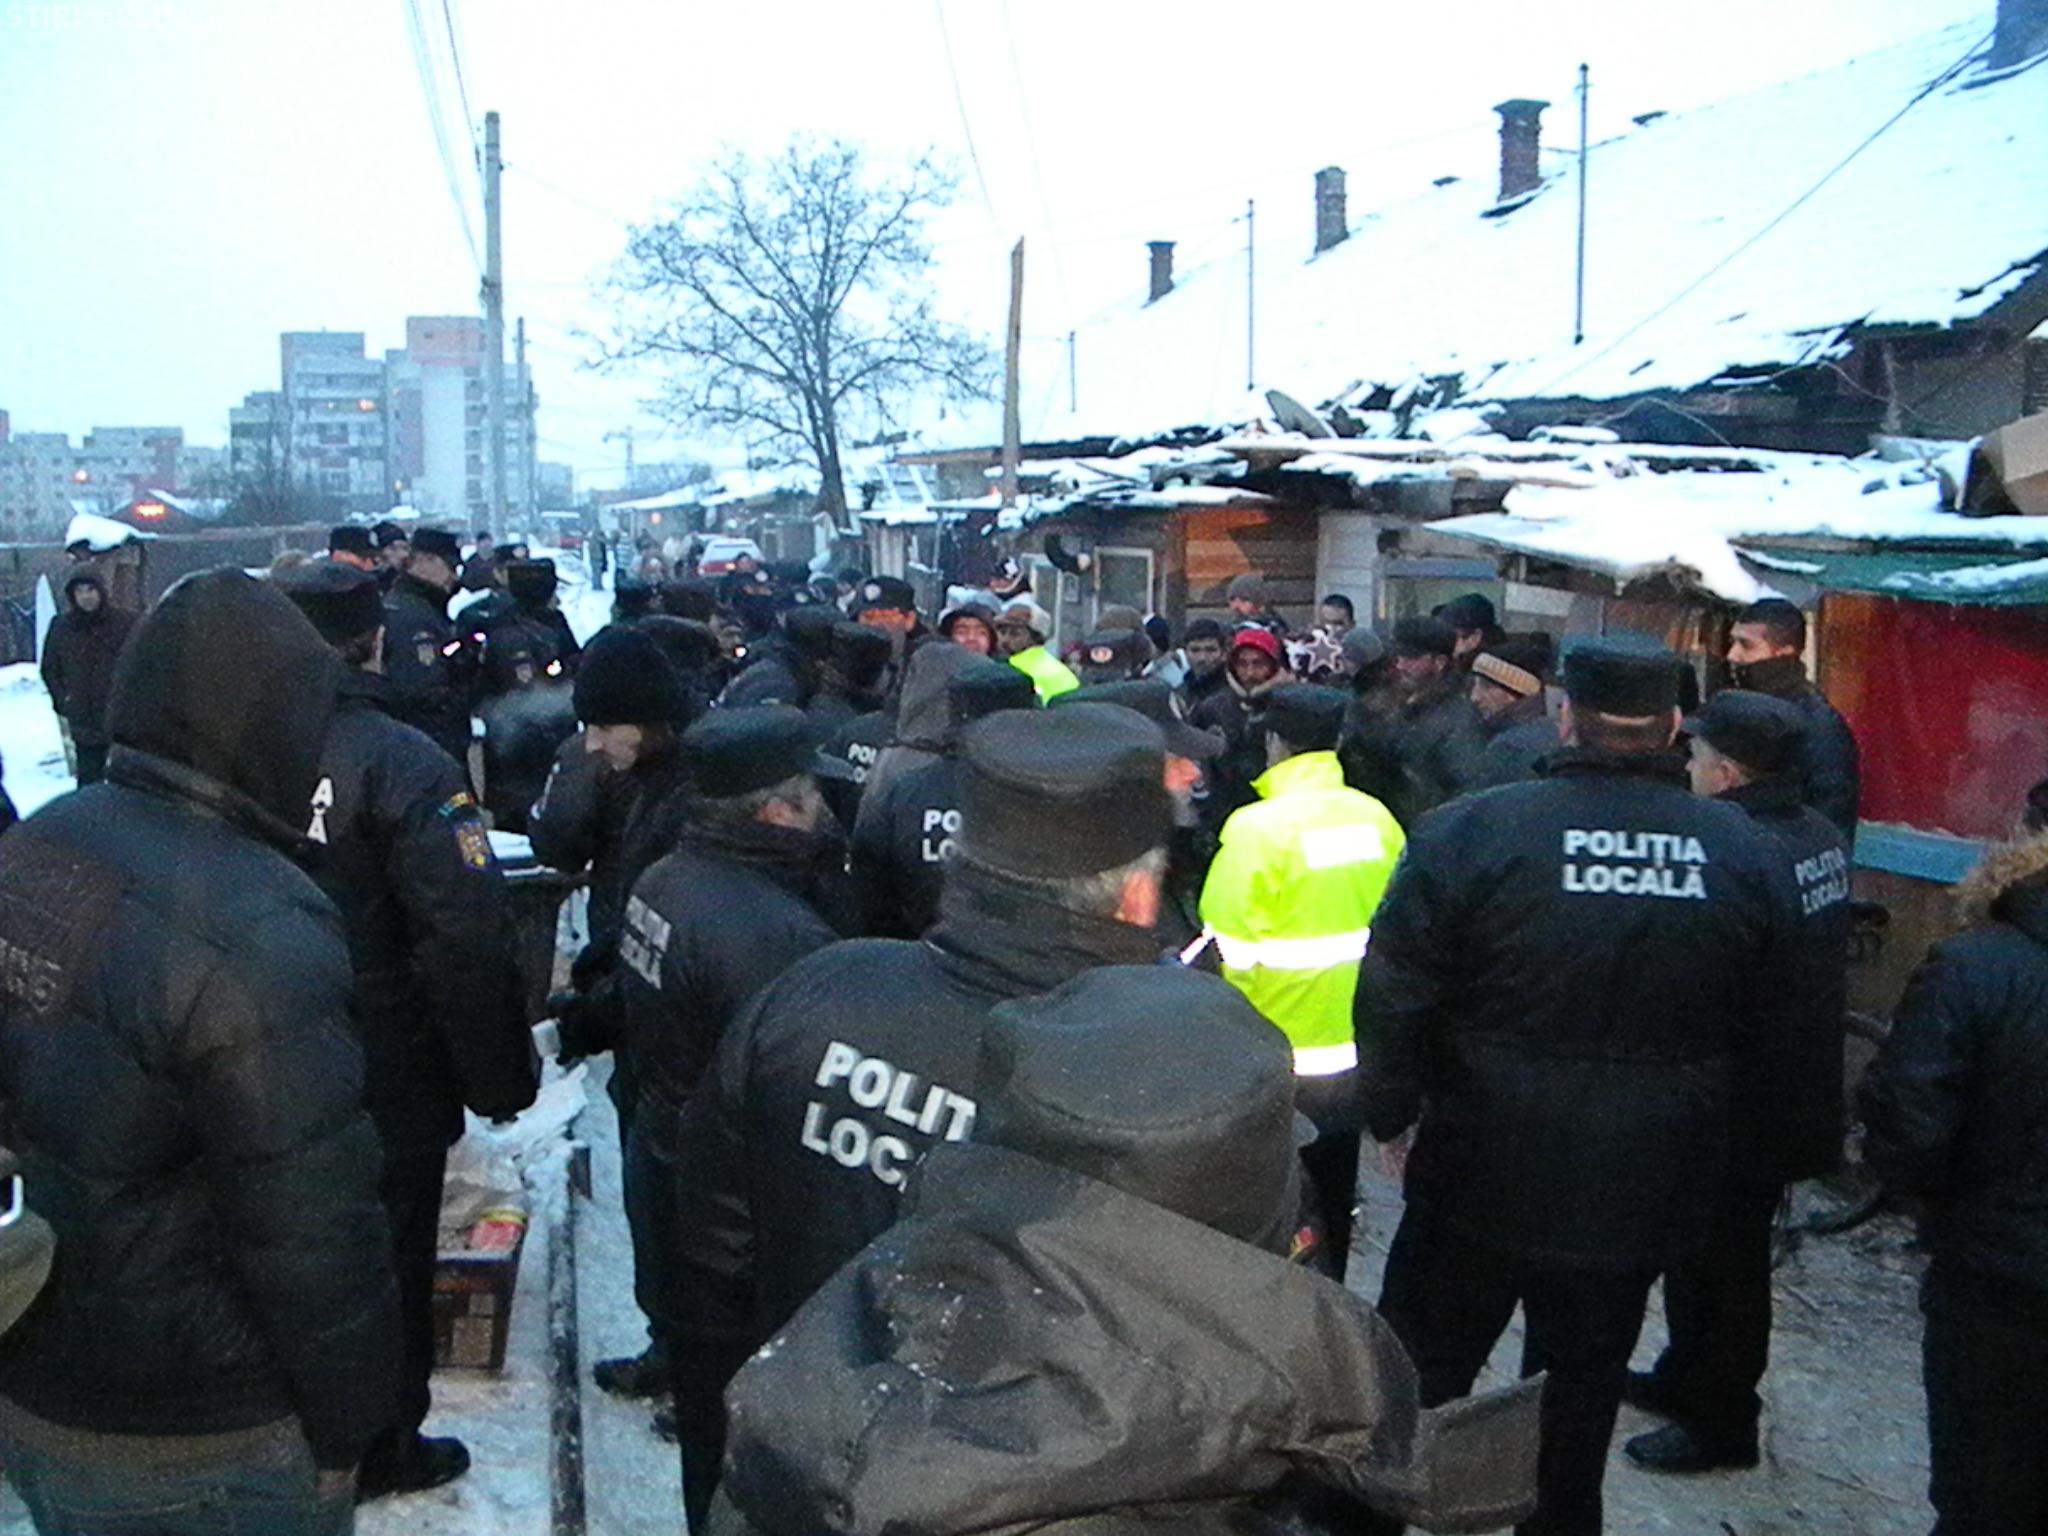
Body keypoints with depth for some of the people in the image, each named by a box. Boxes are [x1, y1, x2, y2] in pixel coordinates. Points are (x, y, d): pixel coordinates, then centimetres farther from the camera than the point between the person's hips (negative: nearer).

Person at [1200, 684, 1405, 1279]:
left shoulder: (1257, 827, -19)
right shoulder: (1376, 818, -3)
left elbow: (1229, 954, -20)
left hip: (1280, 1066, -5)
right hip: (1358, 1055, 5)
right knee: (1333, 1202, 22)